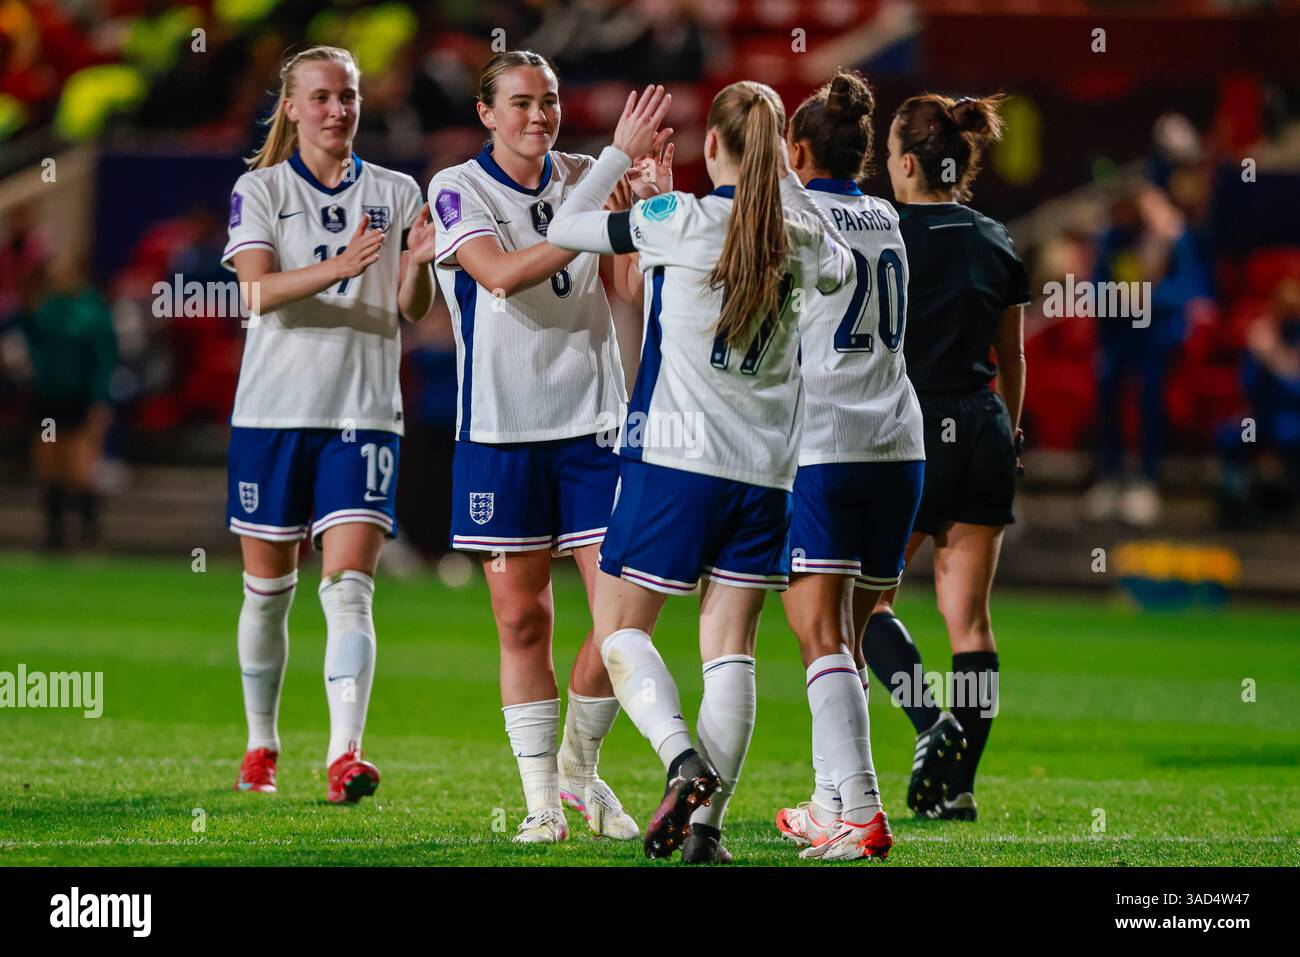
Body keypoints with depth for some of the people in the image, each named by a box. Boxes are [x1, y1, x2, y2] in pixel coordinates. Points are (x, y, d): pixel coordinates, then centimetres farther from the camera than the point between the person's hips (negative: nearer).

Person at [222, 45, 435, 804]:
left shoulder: (396, 193, 8)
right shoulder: (260, 190, 3)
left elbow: (412, 309, 5)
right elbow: (258, 288, -13)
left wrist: (417, 263, -18)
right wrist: (336, 267, -30)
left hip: (364, 413, 0)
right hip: (274, 408, 0)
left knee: (349, 585, -13)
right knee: (269, 588, 9)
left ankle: (346, 755, -23)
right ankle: (262, 745, 27)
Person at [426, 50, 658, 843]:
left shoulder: (586, 179, 7)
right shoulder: (457, 190, -3)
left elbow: (630, 286, 3)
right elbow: (500, 273, -20)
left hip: (594, 423, 2)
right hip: (501, 430, -2)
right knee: (522, 621, 1)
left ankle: (580, 768, 17)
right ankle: (542, 798, 11)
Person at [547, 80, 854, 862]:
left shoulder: (681, 219, -9)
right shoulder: (801, 238, 3)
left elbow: (565, 230, 3)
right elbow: (839, 272, 29)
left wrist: (622, 152, 14)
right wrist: (785, 178, 26)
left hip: (675, 457, -4)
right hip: (767, 469, 4)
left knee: (621, 628, 6)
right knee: (731, 650, 4)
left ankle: (684, 762, -17)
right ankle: (707, 821, -4)